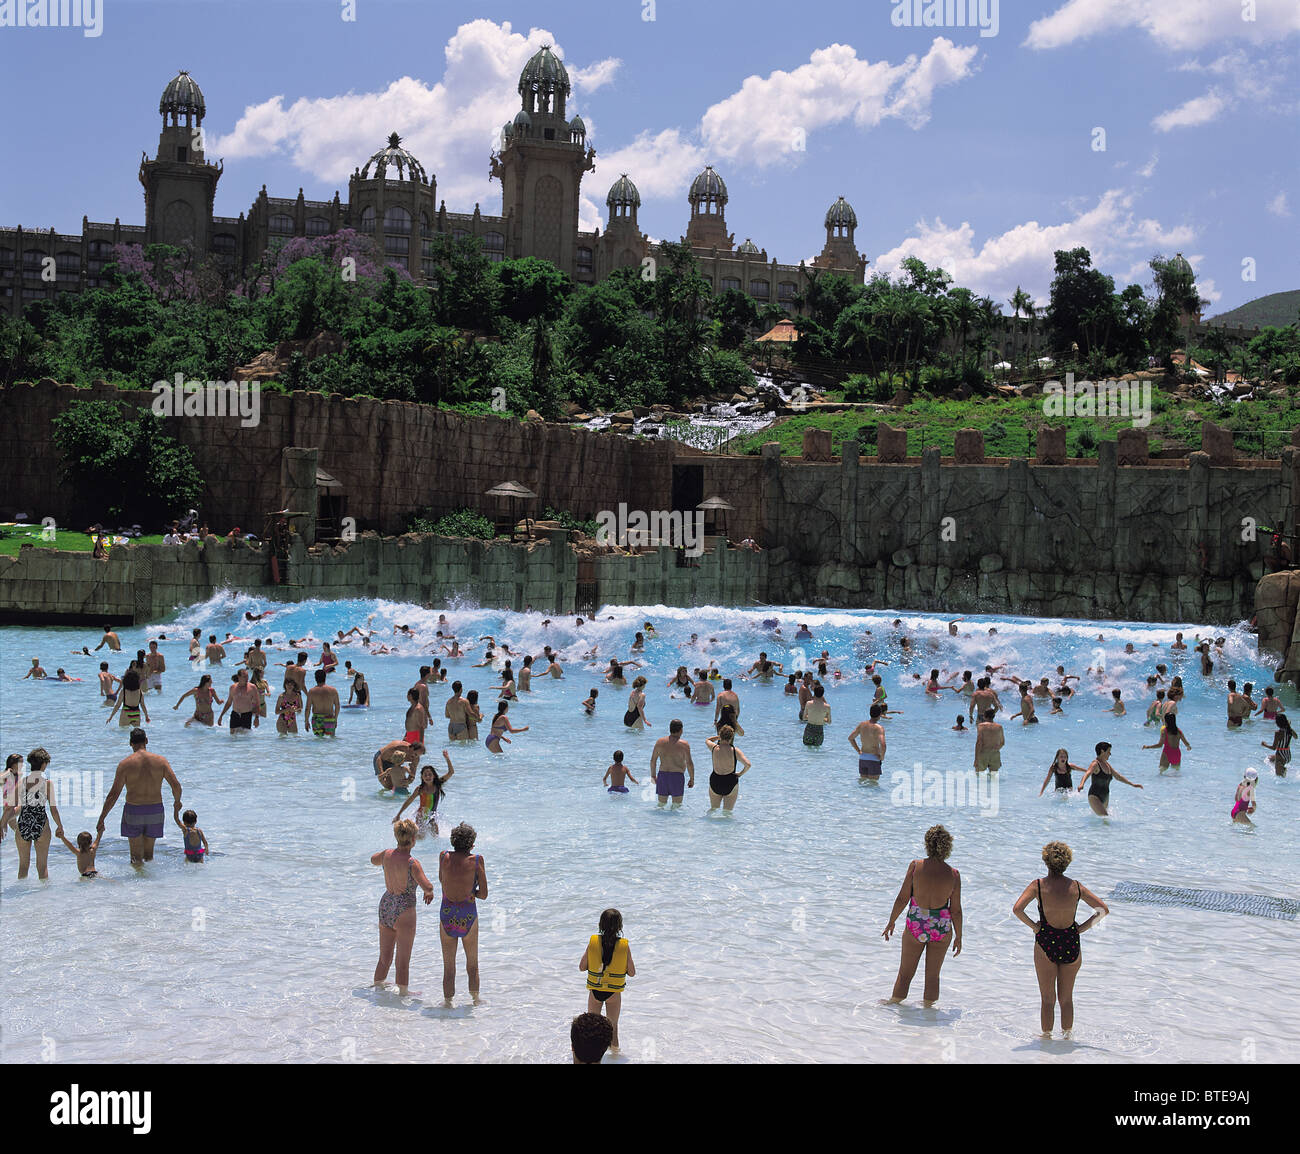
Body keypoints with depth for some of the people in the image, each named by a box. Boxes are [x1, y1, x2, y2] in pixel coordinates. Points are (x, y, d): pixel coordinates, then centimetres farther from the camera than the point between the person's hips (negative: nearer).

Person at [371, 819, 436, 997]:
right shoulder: (412, 863, -21)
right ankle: (403, 990, 17)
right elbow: (427, 887, -26)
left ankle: (378, 982, 40)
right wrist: (430, 892, -4)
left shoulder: (387, 854, -3)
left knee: (384, 955, 24)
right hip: (403, 910, -6)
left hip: (385, 906, 6)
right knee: (403, 959, 8)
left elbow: (373, 859, 20)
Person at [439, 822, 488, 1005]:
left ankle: (448, 1002, 16)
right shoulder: (476, 859, -8)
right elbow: (484, 894, -6)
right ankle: (475, 1000, 26)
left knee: (448, 967, 13)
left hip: (446, 916, 1)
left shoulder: (444, 856, -3)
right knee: (472, 965, 18)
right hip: (468, 916, -1)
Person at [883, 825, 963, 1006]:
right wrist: (958, 937, 7)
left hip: (915, 926, 0)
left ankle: (894, 1003, 28)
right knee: (933, 975, 18)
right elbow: (956, 910, -6)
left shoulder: (915, 867, -14)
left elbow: (902, 898, -9)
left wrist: (891, 922, 6)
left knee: (905, 973, 17)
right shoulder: (953, 875, -12)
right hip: (941, 929, 0)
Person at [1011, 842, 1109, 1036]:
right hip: (1071, 945, 2)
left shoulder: (1038, 885, -11)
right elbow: (1104, 909, -3)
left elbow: (1017, 909, -22)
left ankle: (1046, 1036, 18)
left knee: (1048, 999, 12)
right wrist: (1081, 928, 0)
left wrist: (1033, 925, -8)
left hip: (1045, 943, -2)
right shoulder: (1076, 887, -4)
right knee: (1066, 999, 18)